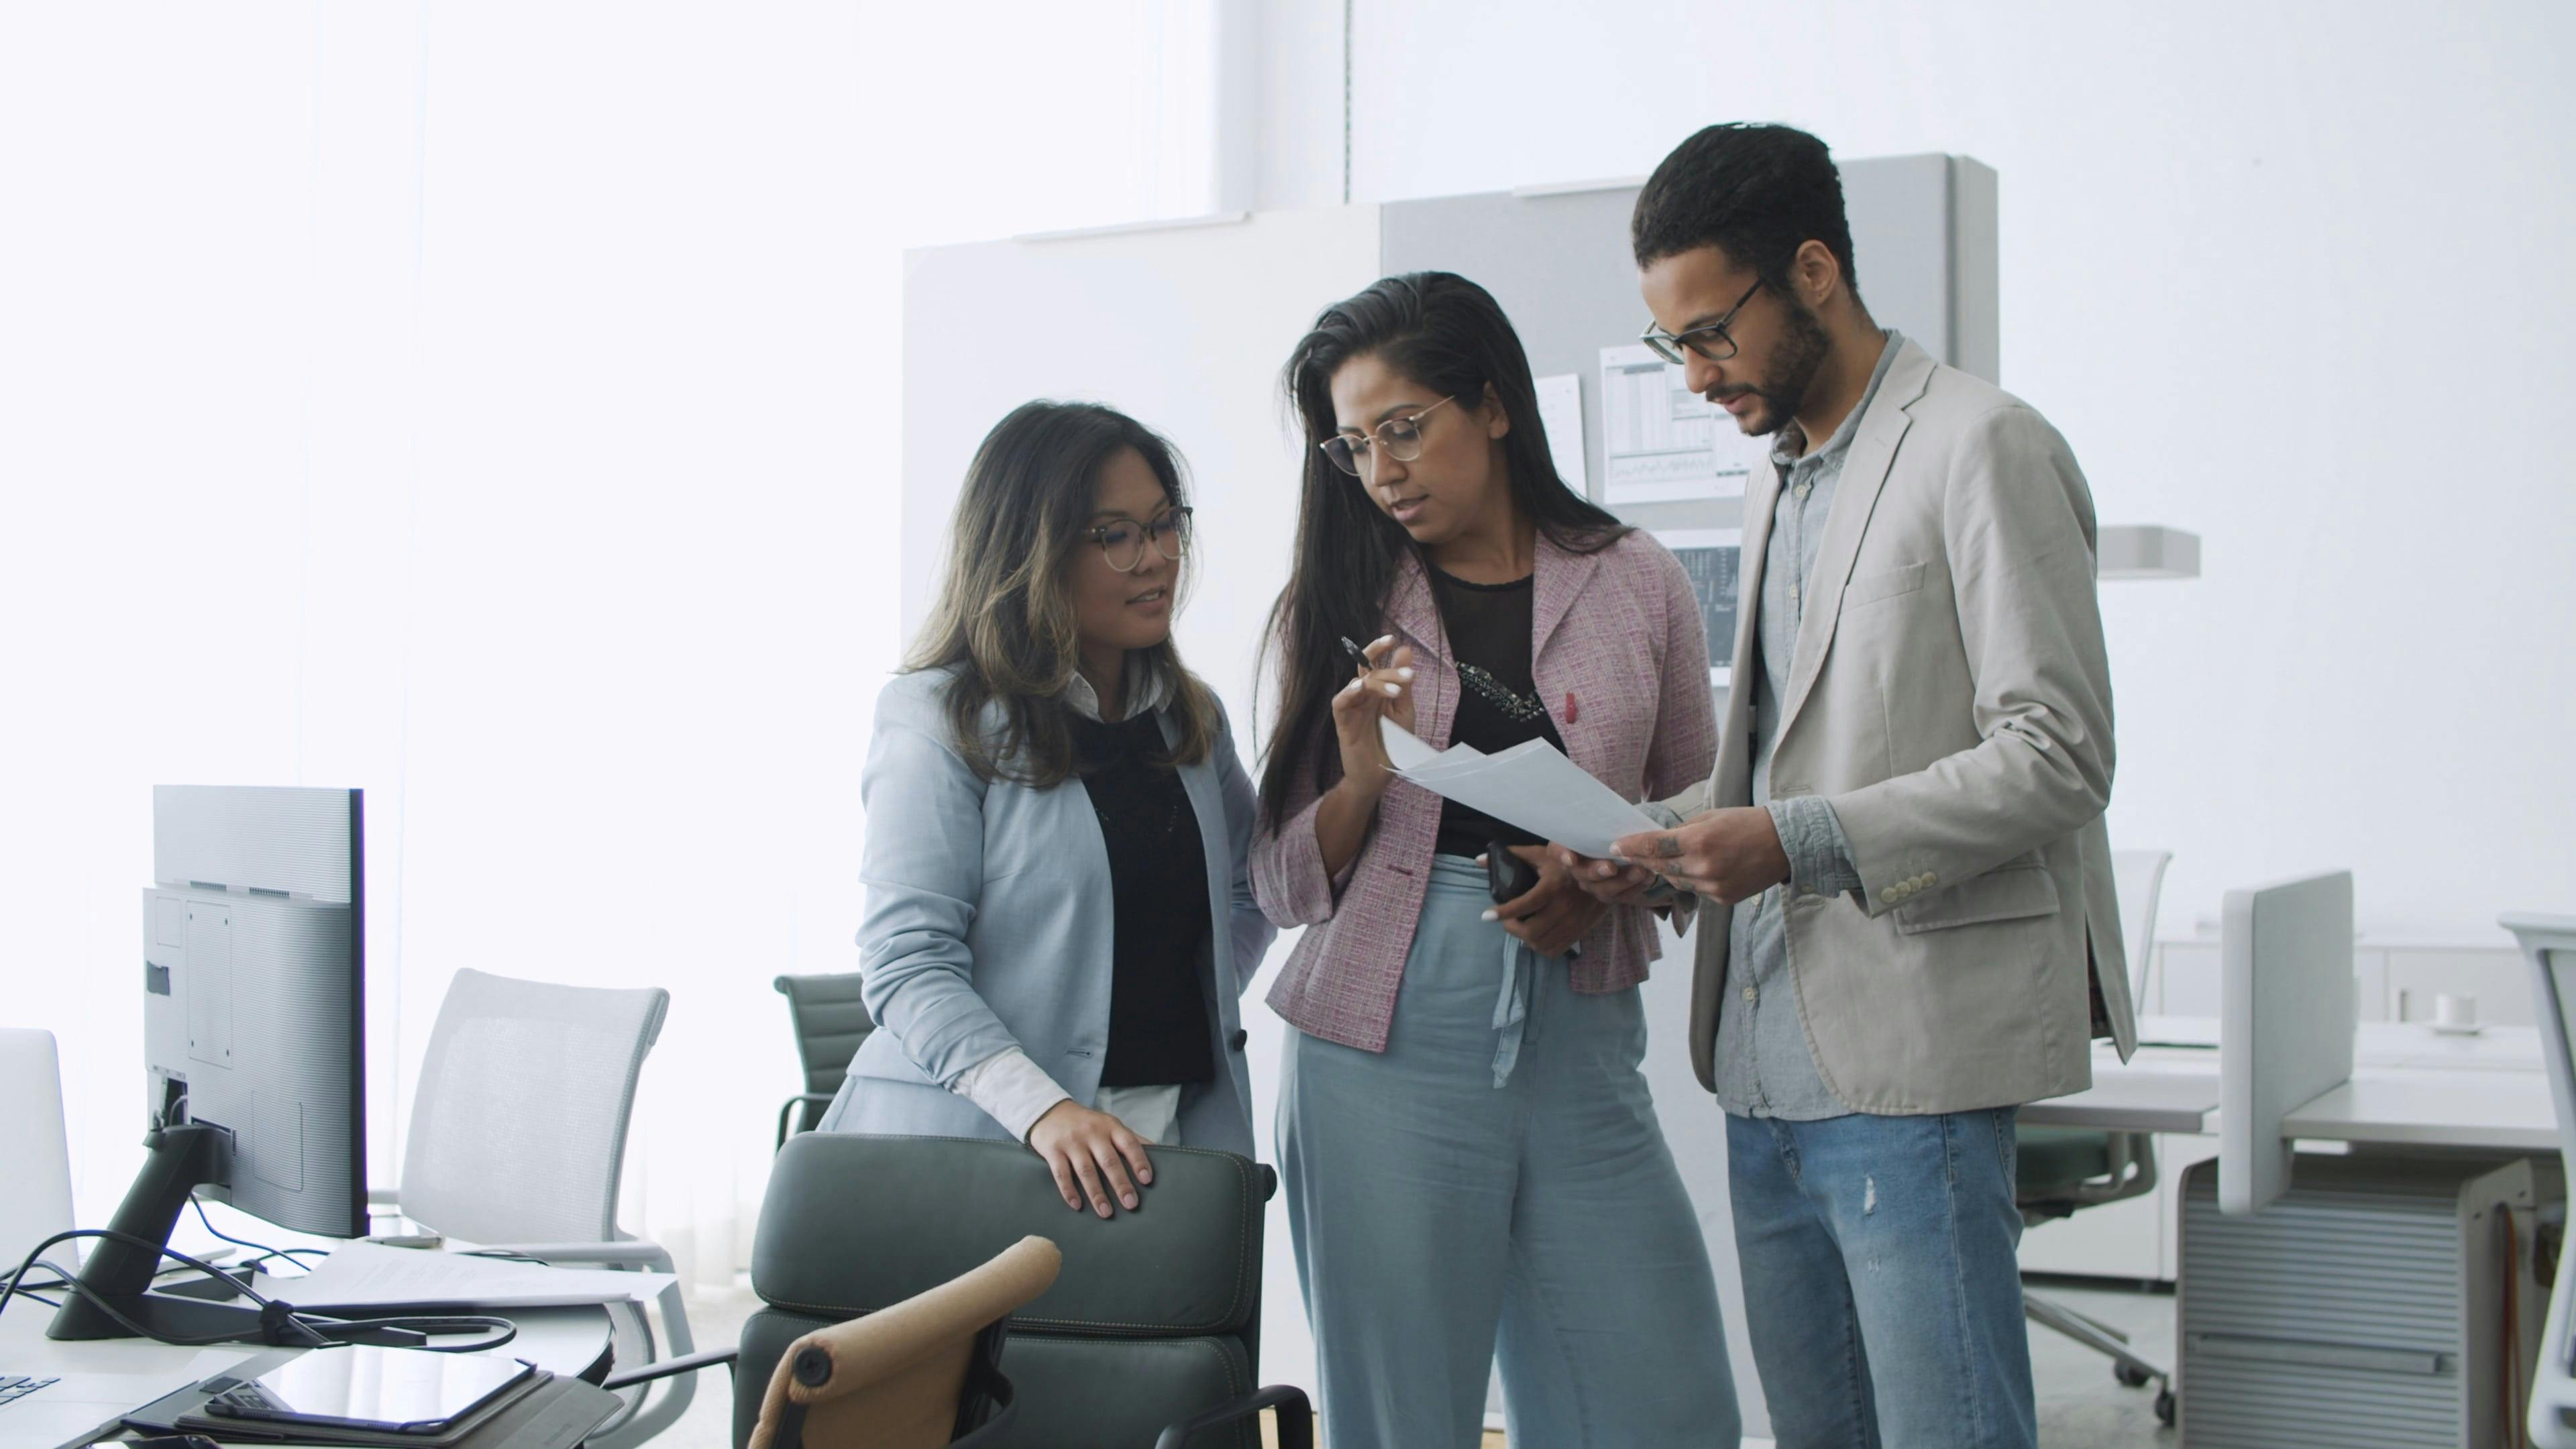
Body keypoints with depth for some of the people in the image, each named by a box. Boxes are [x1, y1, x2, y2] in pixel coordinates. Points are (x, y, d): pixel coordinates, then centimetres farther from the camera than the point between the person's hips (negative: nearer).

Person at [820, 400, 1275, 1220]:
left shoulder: (1191, 719, 15)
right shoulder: (943, 721, -4)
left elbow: (1253, 890, 29)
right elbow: (906, 965, -12)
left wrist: (1193, 1016, 11)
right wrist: (1044, 1109, -24)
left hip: (1172, 1137, 5)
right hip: (977, 1143, -4)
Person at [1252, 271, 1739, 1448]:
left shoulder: (1635, 585, 7)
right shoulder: (1341, 609, 8)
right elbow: (1284, 887, 7)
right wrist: (1363, 781, -12)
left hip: (1580, 1050, 1)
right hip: (1382, 1052, 0)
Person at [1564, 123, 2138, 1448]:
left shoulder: (1982, 450, -7)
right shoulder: (1777, 485, 20)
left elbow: (2058, 758, -14)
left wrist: (1800, 840, -20)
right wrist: (1668, 843, 6)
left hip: (1910, 1061, -8)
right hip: (1767, 1069, 8)